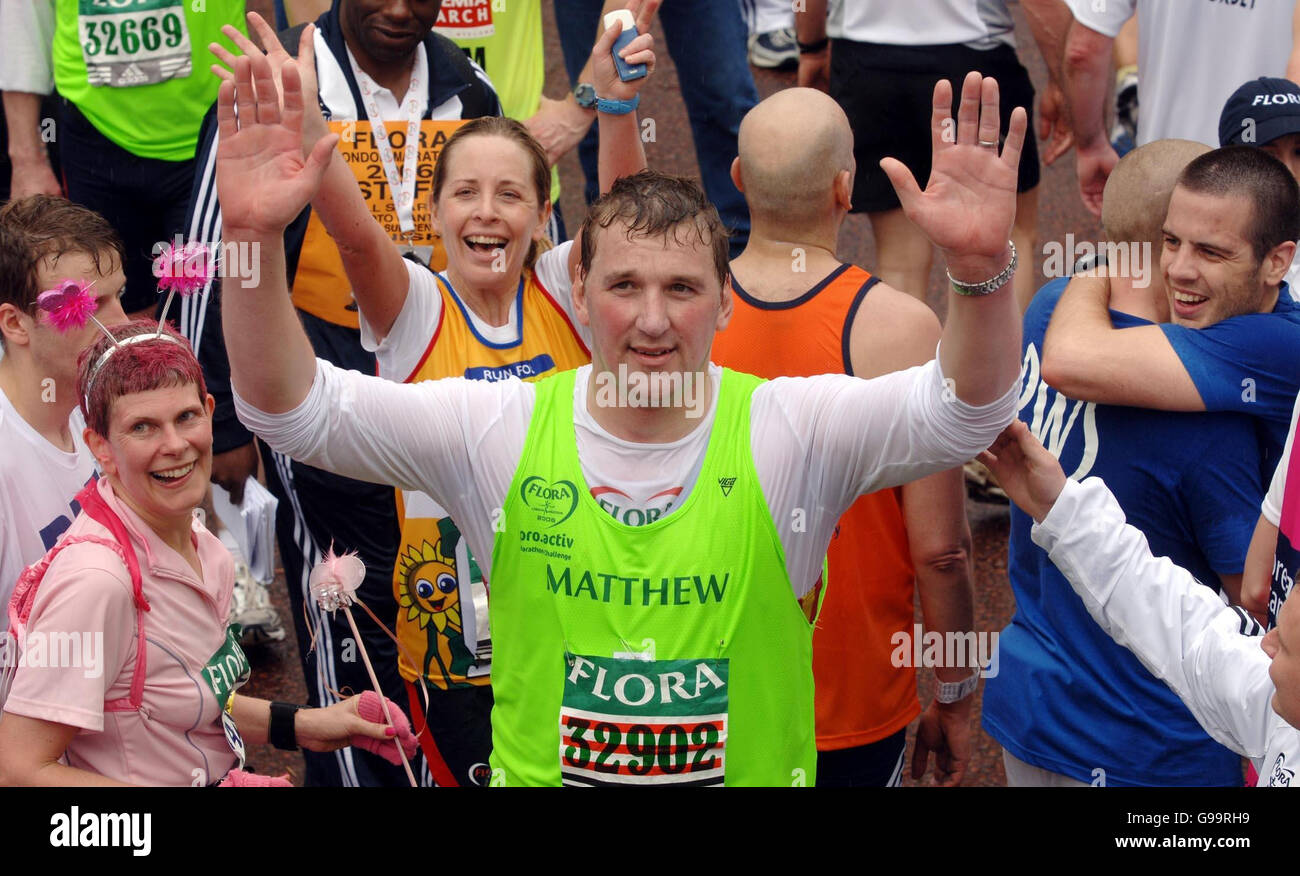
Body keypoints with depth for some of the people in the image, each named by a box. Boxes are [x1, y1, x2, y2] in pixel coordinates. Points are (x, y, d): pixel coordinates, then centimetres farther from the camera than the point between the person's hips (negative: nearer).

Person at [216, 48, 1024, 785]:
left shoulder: (787, 432, -12)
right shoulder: (498, 431, -9)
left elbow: (966, 409, -25)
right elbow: (295, 409, -13)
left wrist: (981, 265, -44)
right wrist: (255, 240, -28)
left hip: (754, 771, -1)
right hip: (538, 772, 1)